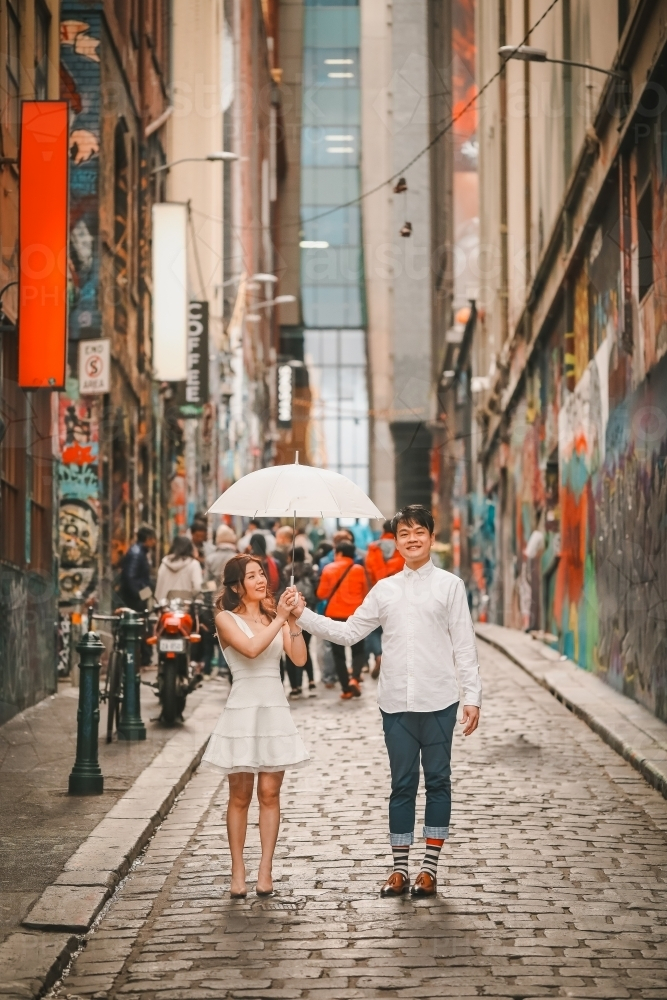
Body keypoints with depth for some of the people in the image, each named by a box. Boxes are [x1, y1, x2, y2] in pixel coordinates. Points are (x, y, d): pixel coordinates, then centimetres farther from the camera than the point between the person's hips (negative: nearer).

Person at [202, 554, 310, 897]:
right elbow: (251, 649, -18)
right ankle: (238, 872, 6)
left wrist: (293, 622, -10)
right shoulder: (227, 619, -1)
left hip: (276, 711, 3)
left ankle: (265, 870, 5)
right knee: (240, 796, 1)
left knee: (270, 793, 2)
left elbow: (299, 658, -1)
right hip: (243, 711, -3)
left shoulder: (274, 617, 9)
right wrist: (280, 620, -15)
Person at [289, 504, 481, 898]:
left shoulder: (450, 585, 2)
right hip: (397, 701, 3)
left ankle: (430, 867, 11)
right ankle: (400, 868, 12)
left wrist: (473, 696, -5)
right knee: (402, 783, 7)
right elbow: (348, 631, 12)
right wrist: (304, 615, 3)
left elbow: (464, 645, 0)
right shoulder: (385, 589, 11)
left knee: (438, 780, 4)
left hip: (438, 701, -3)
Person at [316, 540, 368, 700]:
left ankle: (346, 689, 5)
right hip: (355, 616, 0)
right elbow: (365, 593, 8)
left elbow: (322, 594, -2)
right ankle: (354, 679, -12)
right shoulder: (359, 570, -1)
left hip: (334, 616, 0)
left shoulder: (329, 569, -3)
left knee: (338, 653, 9)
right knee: (358, 650, 13)